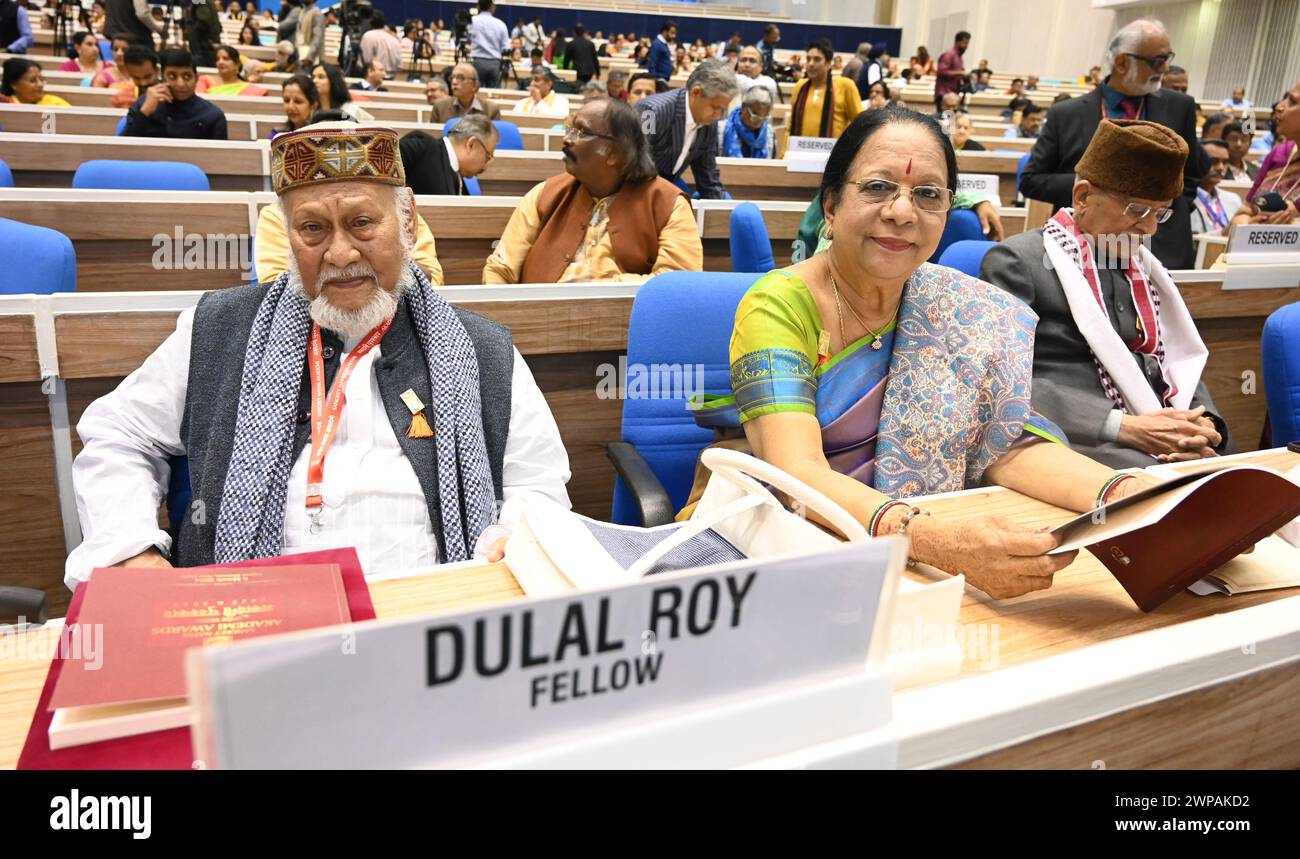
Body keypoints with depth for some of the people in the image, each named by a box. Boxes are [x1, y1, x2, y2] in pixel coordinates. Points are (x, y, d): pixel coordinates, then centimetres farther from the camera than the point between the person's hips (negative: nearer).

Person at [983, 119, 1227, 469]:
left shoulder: (1144, 266, 21)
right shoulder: (1018, 260, -4)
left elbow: (1182, 362, 21)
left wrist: (1201, 424, -1)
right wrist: (1124, 427, -18)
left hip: (1170, 446, 7)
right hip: (1079, 447, -7)